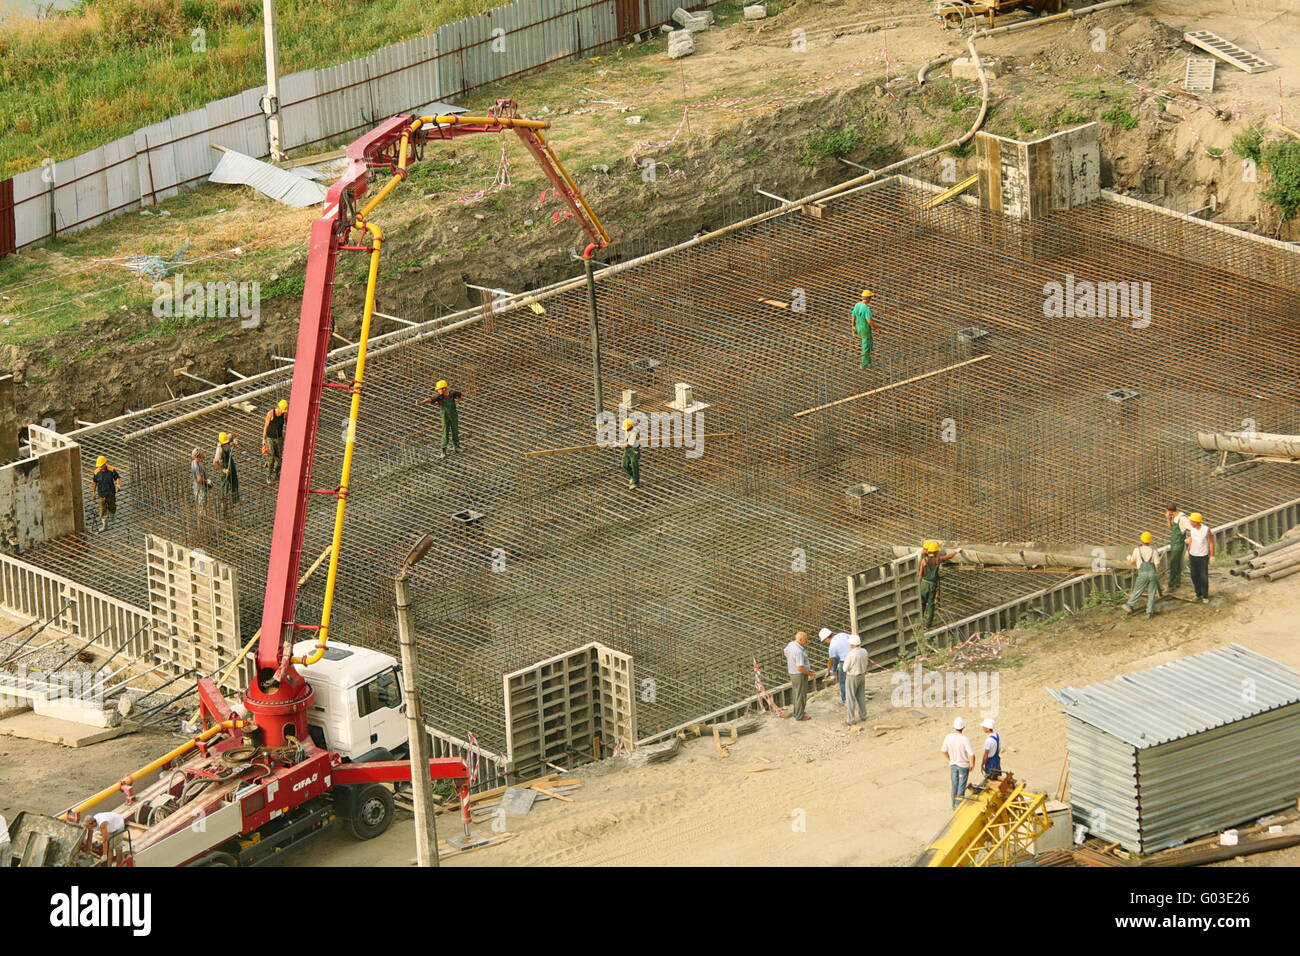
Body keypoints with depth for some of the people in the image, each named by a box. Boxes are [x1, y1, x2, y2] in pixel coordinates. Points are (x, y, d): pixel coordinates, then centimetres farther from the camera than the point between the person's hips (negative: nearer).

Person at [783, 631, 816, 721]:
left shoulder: (791, 644, -3)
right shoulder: (799, 651, -30)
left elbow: (786, 653, 19)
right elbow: (800, 668, -31)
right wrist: (810, 674, -16)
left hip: (792, 673, 9)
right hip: (800, 675, -9)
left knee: (797, 694, 23)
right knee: (801, 696, 5)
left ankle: (797, 712, 35)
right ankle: (799, 716, 15)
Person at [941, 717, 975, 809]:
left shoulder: (948, 738, -12)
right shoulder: (964, 739, -24)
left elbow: (944, 751, 1)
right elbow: (972, 754, -25)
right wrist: (972, 764, -6)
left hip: (953, 765, 4)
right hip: (963, 765, -4)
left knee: (954, 786, 18)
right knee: (961, 787, 8)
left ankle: (954, 805, 27)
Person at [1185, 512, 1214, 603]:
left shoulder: (1206, 529, -24)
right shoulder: (1192, 528, -11)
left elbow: (1211, 543, -13)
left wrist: (1212, 556, -10)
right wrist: (1188, 551, 14)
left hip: (1203, 556, -4)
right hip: (1193, 555, 4)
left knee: (1204, 577, 2)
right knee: (1194, 576, 11)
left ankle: (1205, 596, 19)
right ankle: (1198, 594, 29)